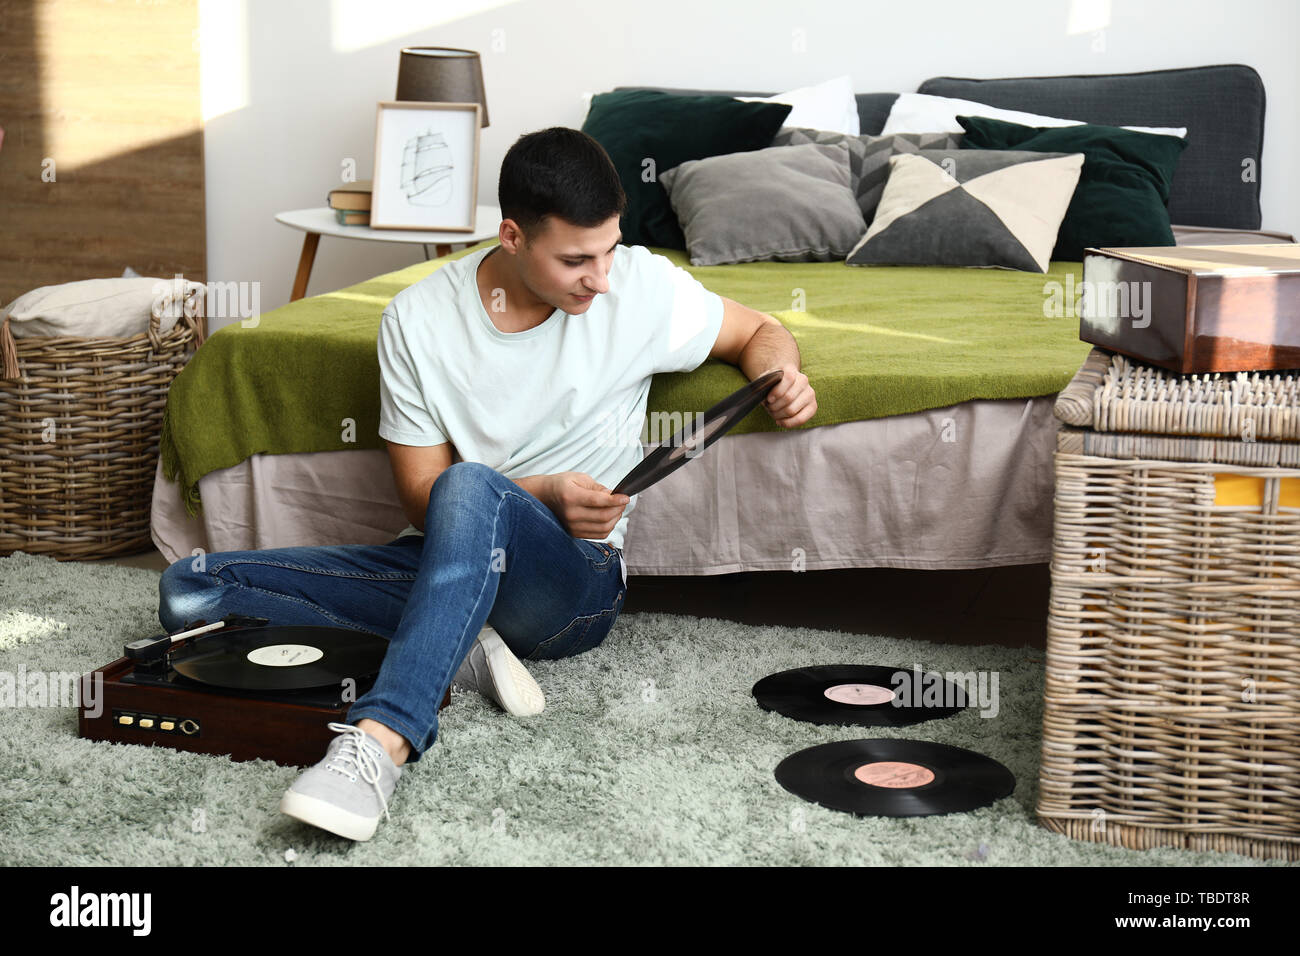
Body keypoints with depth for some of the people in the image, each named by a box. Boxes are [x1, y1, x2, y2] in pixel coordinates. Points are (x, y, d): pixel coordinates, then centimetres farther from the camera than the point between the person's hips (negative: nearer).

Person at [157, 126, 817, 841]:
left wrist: (781, 378, -12)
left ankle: (381, 741, -47)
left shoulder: (642, 286, -5)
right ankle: (460, 644, -19)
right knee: (189, 590, -14)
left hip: (576, 580, -3)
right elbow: (421, 500, -4)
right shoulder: (417, 319, -5)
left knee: (470, 489, -39)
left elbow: (759, 333, 12)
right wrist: (544, 498, -22)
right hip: (443, 563, 3)